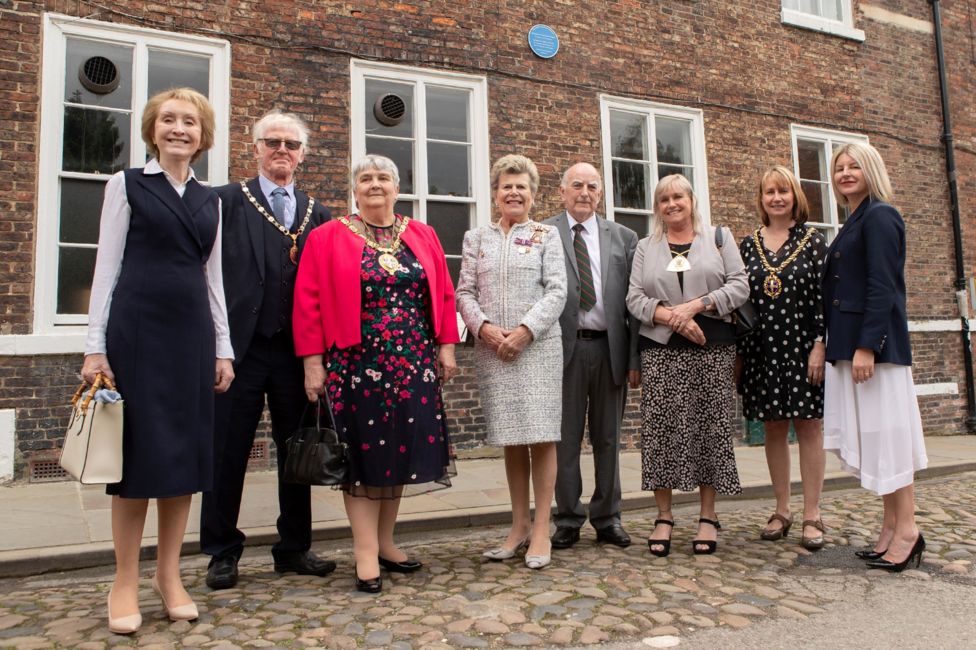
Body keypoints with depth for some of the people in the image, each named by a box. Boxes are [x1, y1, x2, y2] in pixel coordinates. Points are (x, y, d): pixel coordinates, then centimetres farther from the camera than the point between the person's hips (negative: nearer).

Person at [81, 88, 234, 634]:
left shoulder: (210, 199, 15)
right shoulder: (128, 185, 4)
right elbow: (107, 266, 0)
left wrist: (223, 347, 9)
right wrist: (96, 345, -6)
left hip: (192, 333, 4)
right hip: (136, 328, -4)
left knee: (185, 450, 5)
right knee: (139, 450, 0)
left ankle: (170, 574, 18)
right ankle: (126, 580, 14)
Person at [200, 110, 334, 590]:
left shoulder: (317, 213, 12)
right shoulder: (226, 200, 2)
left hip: (297, 349, 3)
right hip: (241, 346, -3)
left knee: (297, 451, 11)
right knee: (228, 451, 6)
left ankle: (294, 547, 27)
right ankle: (222, 552, 23)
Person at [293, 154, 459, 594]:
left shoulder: (423, 236, 11)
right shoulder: (328, 238, 1)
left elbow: (443, 294, 10)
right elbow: (308, 302, -3)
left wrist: (446, 346, 2)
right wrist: (313, 362, -9)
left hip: (413, 363, 4)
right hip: (356, 363, -3)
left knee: (400, 449, 9)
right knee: (361, 451, 2)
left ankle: (385, 541, 25)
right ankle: (366, 554, 10)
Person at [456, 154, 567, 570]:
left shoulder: (546, 236, 7)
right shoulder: (476, 239, 14)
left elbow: (556, 292, -2)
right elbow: (465, 292, 7)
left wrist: (526, 330, -14)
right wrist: (483, 326, -11)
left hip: (538, 346, -2)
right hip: (491, 349, 2)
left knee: (541, 437, -3)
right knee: (510, 439, 8)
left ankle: (541, 530, 8)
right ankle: (519, 526, 19)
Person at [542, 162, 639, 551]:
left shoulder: (623, 238, 10)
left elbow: (634, 300, 6)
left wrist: (635, 358, 0)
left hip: (610, 347, 3)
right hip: (564, 347, -2)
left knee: (608, 437, 12)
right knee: (565, 438, 6)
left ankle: (607, 518, 24)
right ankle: (568, 518, 19)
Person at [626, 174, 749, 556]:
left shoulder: (719, 238, 12)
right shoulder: (646, 247, 15)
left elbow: (739, 285, 2)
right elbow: (635, 298, 4)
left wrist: (695, 305, -12)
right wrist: (670, 317, -12)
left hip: (713, 348, 0)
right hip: (660, 351, 1)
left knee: (711, 427, 1)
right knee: (660, 429, -3)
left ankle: (708, 516, 12)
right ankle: (663, 517, 7)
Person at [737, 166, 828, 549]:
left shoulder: (813, 241, 2)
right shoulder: (748, 245, 8)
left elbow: (824, 296, -3)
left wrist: (820, 345, -12)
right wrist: (738, 352, 4)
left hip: (802, 346, -2)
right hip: (762, 350, 3)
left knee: (809, 427, 2)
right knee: (774, 429, 9)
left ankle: (812, 516, 11)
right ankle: (781, 511, 20)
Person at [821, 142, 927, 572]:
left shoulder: (879, 216, -8)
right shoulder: (855, 222, 19)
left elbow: (883, 287, -17)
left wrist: (867, 345, -22)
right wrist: (837, 346, 16)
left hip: (875, 343, -9)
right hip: (849, 344, 9)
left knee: (886, 432, -4)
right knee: (870, 436, 11)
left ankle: (907, 532, 6)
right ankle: (891, 528, 19)